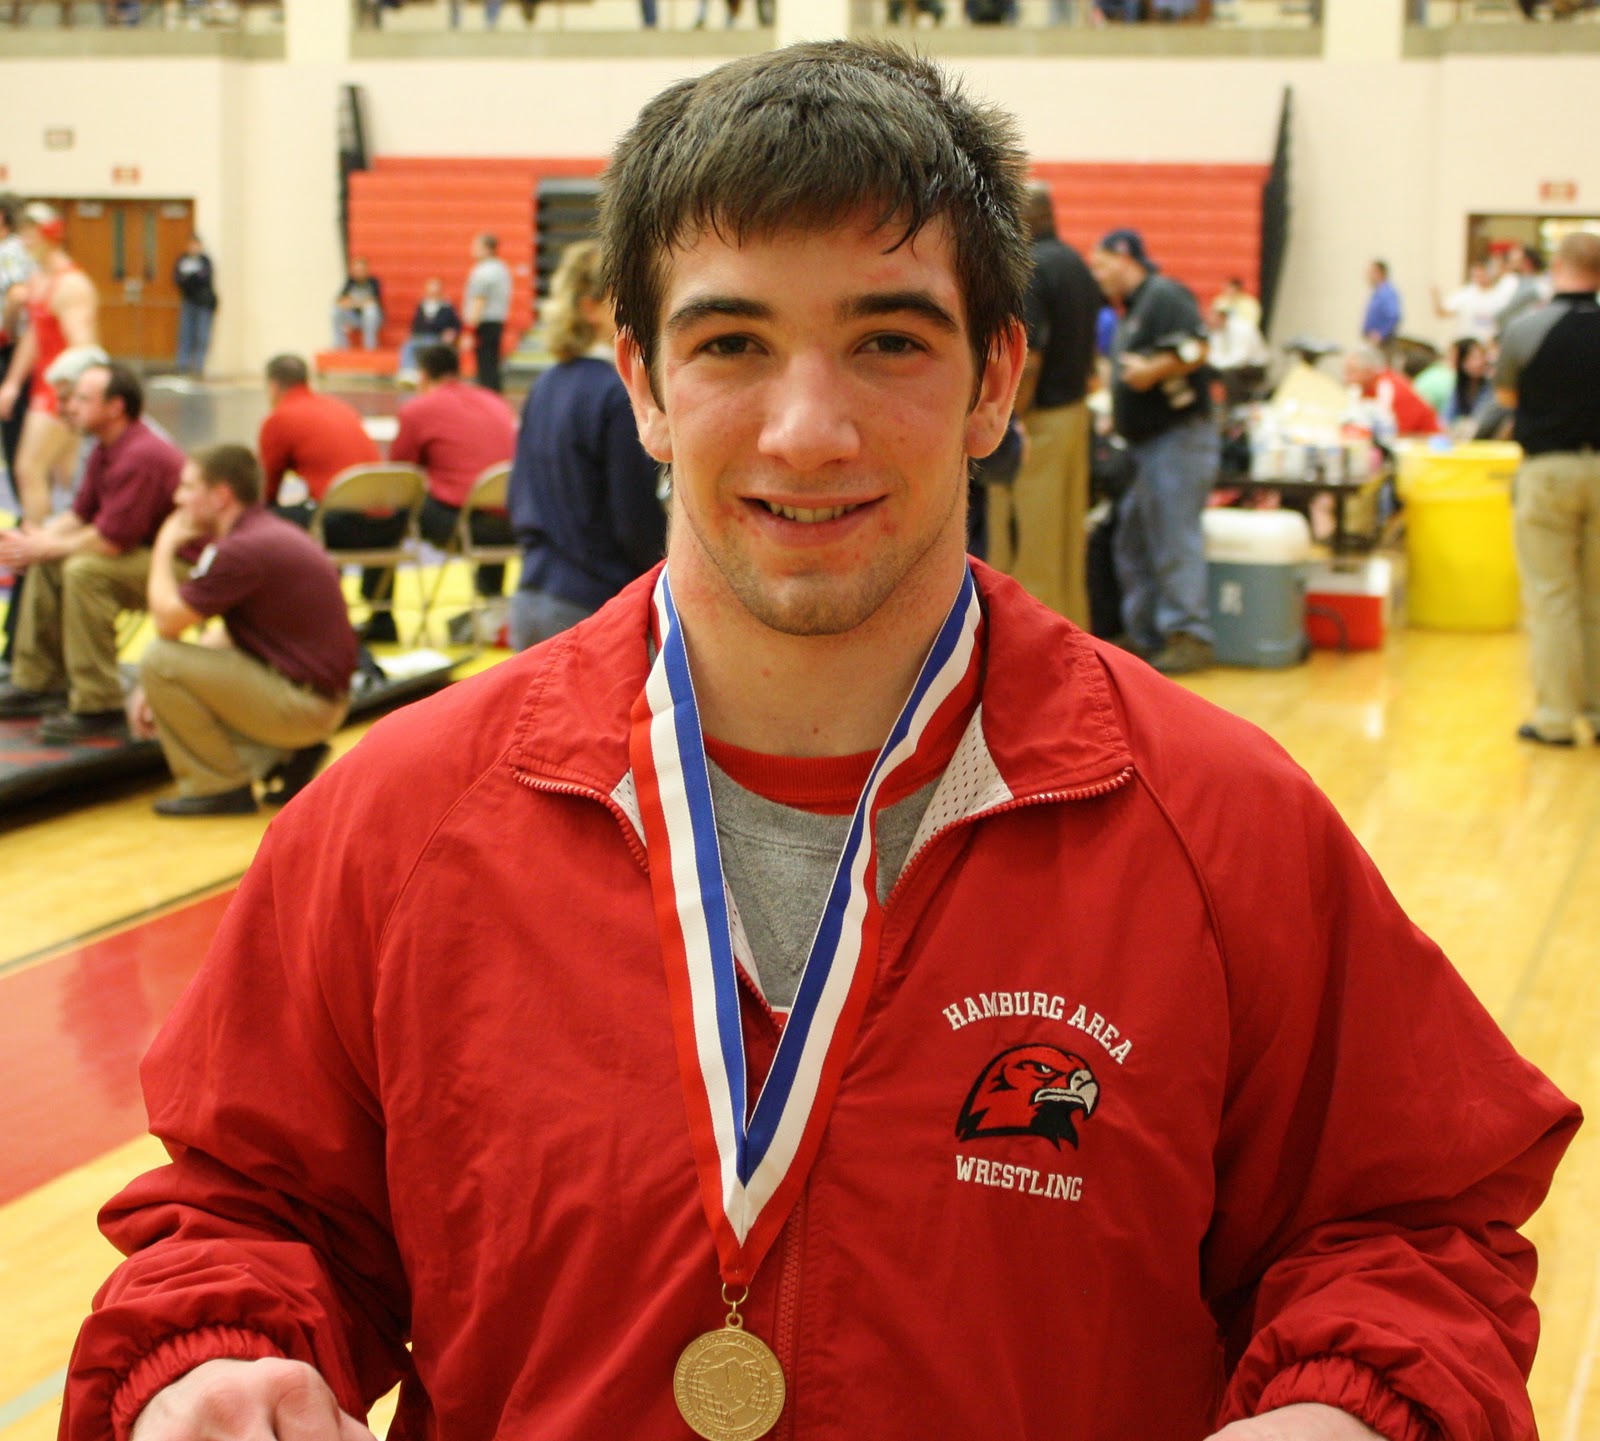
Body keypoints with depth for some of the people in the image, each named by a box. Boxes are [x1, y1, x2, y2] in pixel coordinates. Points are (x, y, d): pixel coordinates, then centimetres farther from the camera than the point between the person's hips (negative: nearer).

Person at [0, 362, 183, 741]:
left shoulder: (141, 457, -25)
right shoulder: (106, 451, 7)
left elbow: (109, 541, -28)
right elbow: (81, 515, 15)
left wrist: (45, 547, -14)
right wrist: (38, 541, -4)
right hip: (148, 552, 11)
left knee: (84, 570, -29)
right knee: (47, 563, 11)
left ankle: (98, 707, -22)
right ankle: (38, 683, 17)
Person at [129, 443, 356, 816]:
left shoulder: (244, 549, -20)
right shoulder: (272, 533, 13)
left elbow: (168, 621, -15)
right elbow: (227, 636, 18)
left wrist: (164, 548, 0)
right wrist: (158, 690, 11)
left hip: (302, 706, -10)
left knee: (159, 660, -14)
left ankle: (218, 786, -5)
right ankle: (287, 757, 12)